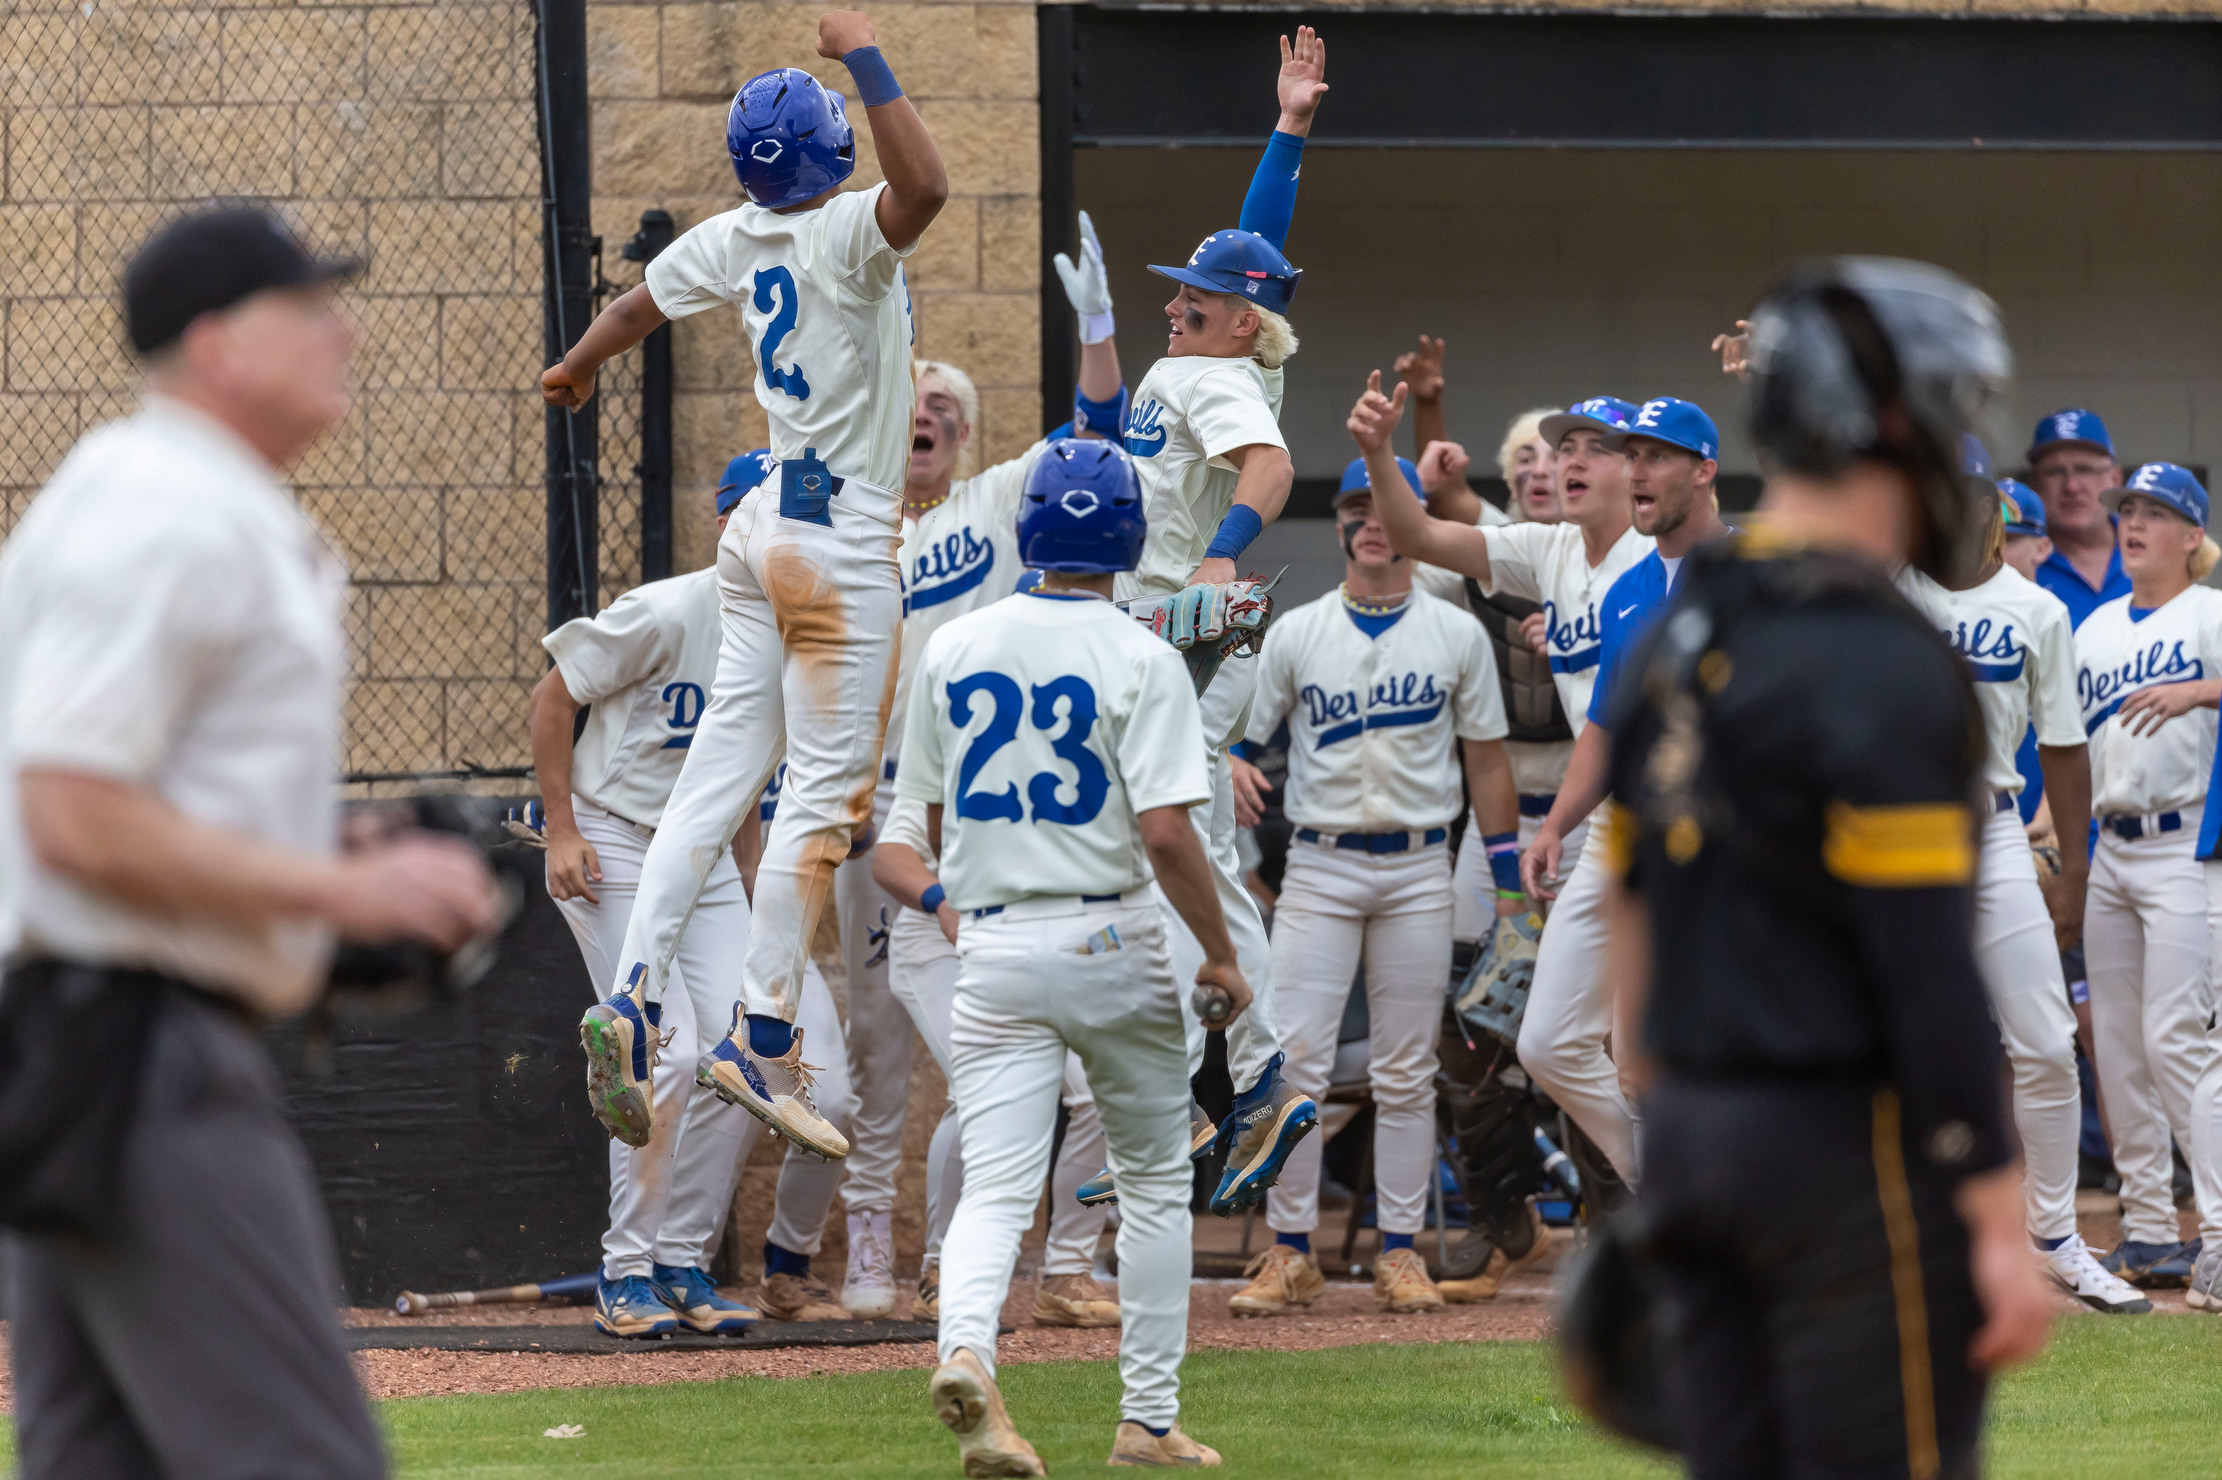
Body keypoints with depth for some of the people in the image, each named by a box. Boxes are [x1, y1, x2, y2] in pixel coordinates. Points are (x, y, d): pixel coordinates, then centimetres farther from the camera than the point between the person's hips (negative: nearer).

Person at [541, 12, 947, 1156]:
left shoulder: (738, 238, 5)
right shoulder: (846, 232, -18)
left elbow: (639, 302, 22)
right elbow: (925, 185, -39)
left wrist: (576, 369, 43)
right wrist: (866, 58, -28)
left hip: (765, 525, 8)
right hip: (840, 537, -8)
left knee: (719, 773, 9)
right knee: (825, 792, -5)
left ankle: (629, 999, 0)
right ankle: (760, 1041, -7)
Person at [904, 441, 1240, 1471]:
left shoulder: (952, 650, 4)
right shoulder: (1141, 661, -9)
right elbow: (1166, 833, -17)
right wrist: (1221, 955, -5)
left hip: (990, 950, 2)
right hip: (1111, 941, -2)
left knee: (996, 1185, -4)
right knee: (1156, 1181, 14)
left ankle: (965, 1350, -33)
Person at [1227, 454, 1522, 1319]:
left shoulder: (1456, 635, 6)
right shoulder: (1296, 634, 6)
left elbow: (1486, 760, 9)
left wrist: (1509, 877, 4)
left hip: (1419, 869, 0)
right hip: (1320, 866, 0)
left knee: (1405, 1073, 3)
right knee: (1294, 1062, -7)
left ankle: (1401, 1252, 8)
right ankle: (1289, 1254, -2)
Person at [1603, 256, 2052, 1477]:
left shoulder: (1673, 642, 11)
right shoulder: (1879, 670, -16)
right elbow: (1928, 974, -19)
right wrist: (2001, 1227, -17)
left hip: (1699, 1146, 8)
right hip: (1853, 1151, -8)